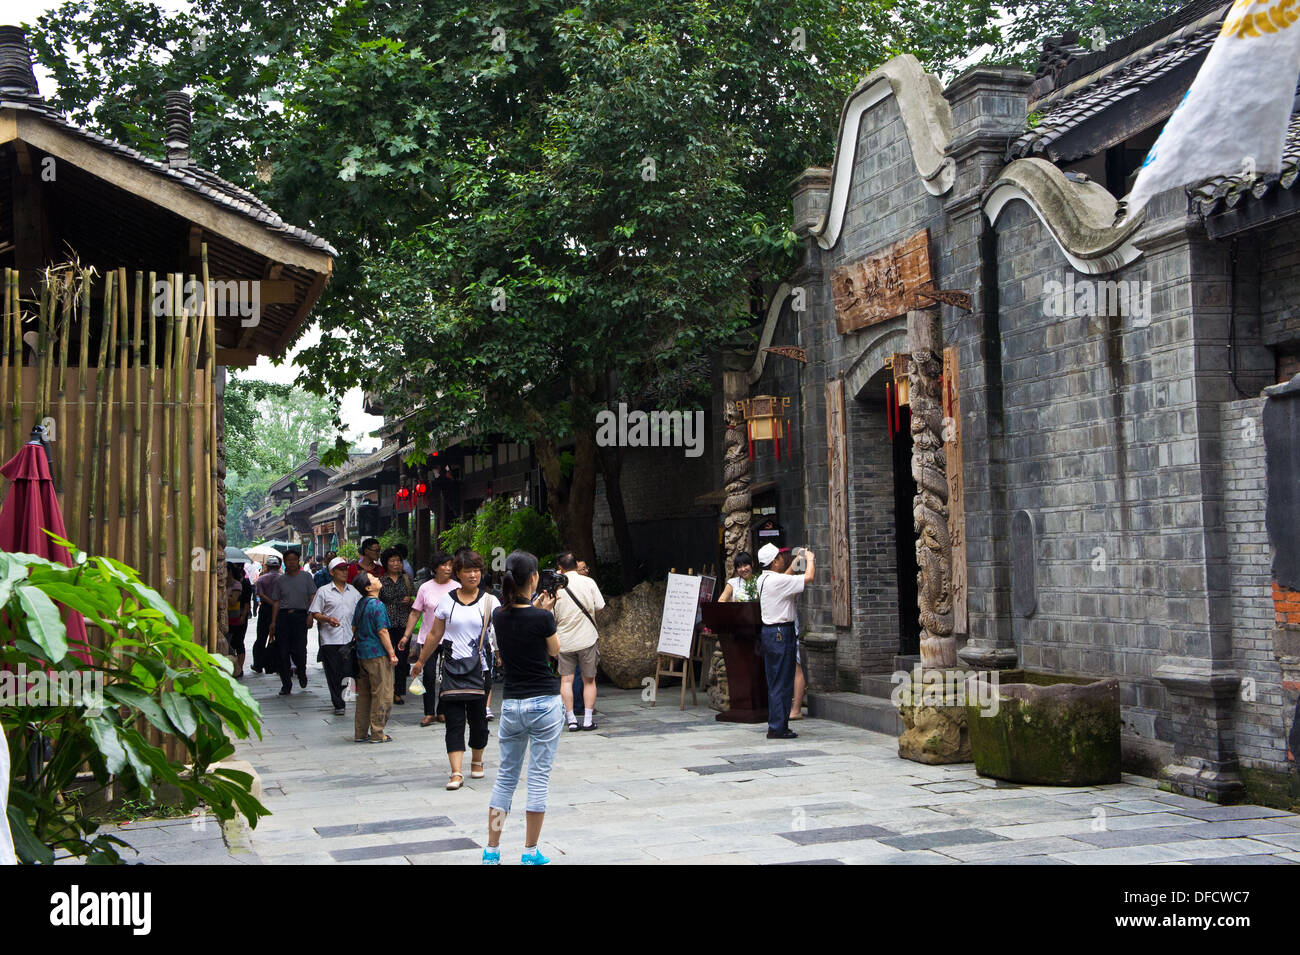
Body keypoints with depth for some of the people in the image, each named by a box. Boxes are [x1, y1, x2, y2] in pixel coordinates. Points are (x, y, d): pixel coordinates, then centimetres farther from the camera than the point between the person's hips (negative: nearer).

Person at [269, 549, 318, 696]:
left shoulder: (306, 577, 7)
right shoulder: (280, 580, 12)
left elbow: (312, 597, 5)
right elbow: (276, 602, 13)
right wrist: (273, 622, 7)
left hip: (300, 615, -2)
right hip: (283, 616, 2)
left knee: (298, 650, -11)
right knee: (283, 652, 0)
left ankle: (302, 672, 21)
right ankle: (286, 685, 9)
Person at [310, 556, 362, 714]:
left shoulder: (354, 591, 14)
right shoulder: (323, 591, 3)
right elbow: (314, 613, 2)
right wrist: (327, 619, -16)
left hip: (350, 640, 2)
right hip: (330, 640, -2)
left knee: (351, 671, 0)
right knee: (334, 674, 1)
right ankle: (338, 705, 10)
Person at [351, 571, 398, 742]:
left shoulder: (360, 603, 8)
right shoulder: (377, 605, -16)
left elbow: (354, 628, 16)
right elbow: (382, 632, -17)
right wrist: (392, 654, -12)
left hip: (362, 654, 8)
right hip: (378, 655, -8)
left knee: (364, 695, 14)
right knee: (382, 695, 1)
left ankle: (361, 733, 18)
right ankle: (377, 733, 4)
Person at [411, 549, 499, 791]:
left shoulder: (489, 601, 2)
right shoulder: (447, 601, 5)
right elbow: (435, 634, 14)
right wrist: (421, 661, 19)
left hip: (479, 668, 0)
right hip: (453, 668, 0)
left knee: (478, 719, 6)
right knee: (454, 721, -6)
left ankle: (477, 760, 30)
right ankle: (456, 773, -9)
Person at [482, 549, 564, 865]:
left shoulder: (499, 617, 0)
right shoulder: (541, 618, -14)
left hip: (511, 705, 4)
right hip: (545, 703, -4)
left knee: (506, 777, 14)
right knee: (539, 778, 4)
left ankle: (492, 851, 16)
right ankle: (530, 853, 9)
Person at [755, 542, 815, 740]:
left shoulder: (763, 579, 10)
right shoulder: (778, 580, -17)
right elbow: (808, 577, -16)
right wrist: (809, 559, 2)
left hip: (769, 632, 9)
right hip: (781, 633, -9)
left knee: (774, 682, 13)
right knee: (782, 682, -4)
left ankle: (776, 725, 18)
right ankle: (777, 728, -2)